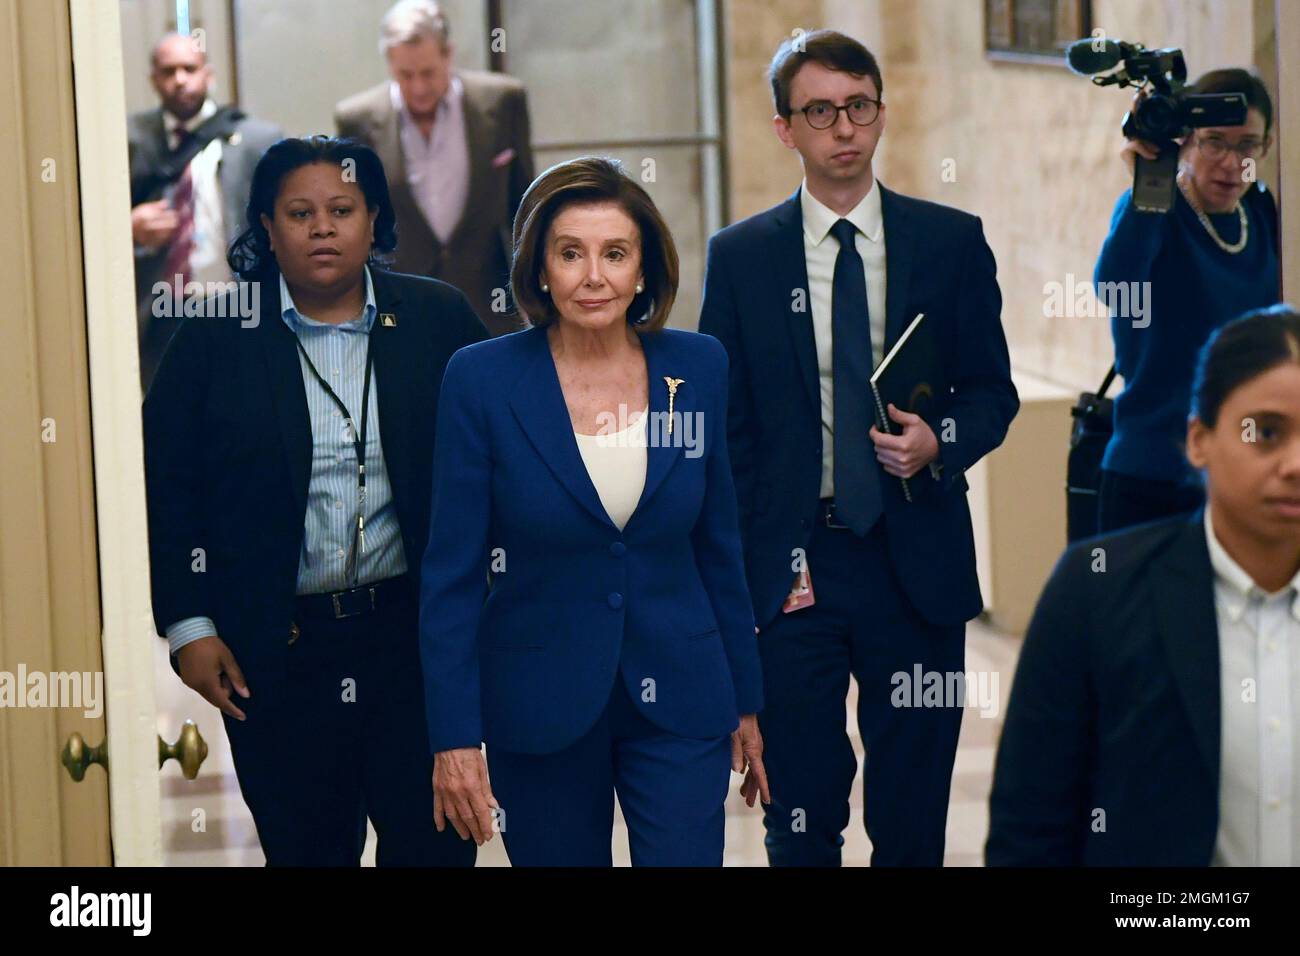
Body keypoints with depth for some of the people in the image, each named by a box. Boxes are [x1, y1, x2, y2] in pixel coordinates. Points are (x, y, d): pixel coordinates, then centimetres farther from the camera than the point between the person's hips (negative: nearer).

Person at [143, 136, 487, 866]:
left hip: (420, 634, 1)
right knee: (305, 847, 8)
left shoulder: (439, 320, 2)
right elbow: (167, 490, 1)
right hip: (278, 651, 0)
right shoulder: (217, 338, 0)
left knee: (435, 840, 3)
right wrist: (189, 627, -4)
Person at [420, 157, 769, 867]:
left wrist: (746, 700, 11)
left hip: (677, 701, 1)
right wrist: (453, 738, -10)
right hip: (540, 706, -1)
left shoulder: (698, 368, 0)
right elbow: (452, 572, -6)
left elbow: (717, 543, 9)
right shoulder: (483, 379, -8)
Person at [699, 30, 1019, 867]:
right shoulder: (740, 256, 3)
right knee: (802, 810, 4)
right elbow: (724, 422, 4)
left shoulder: (952, 241, 4)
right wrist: (738, 567, -4)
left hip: (917, 561, 1)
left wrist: (940, 440, -13)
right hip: (793, 562, 0)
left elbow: (993, 389, 9)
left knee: (915, 813, 7)